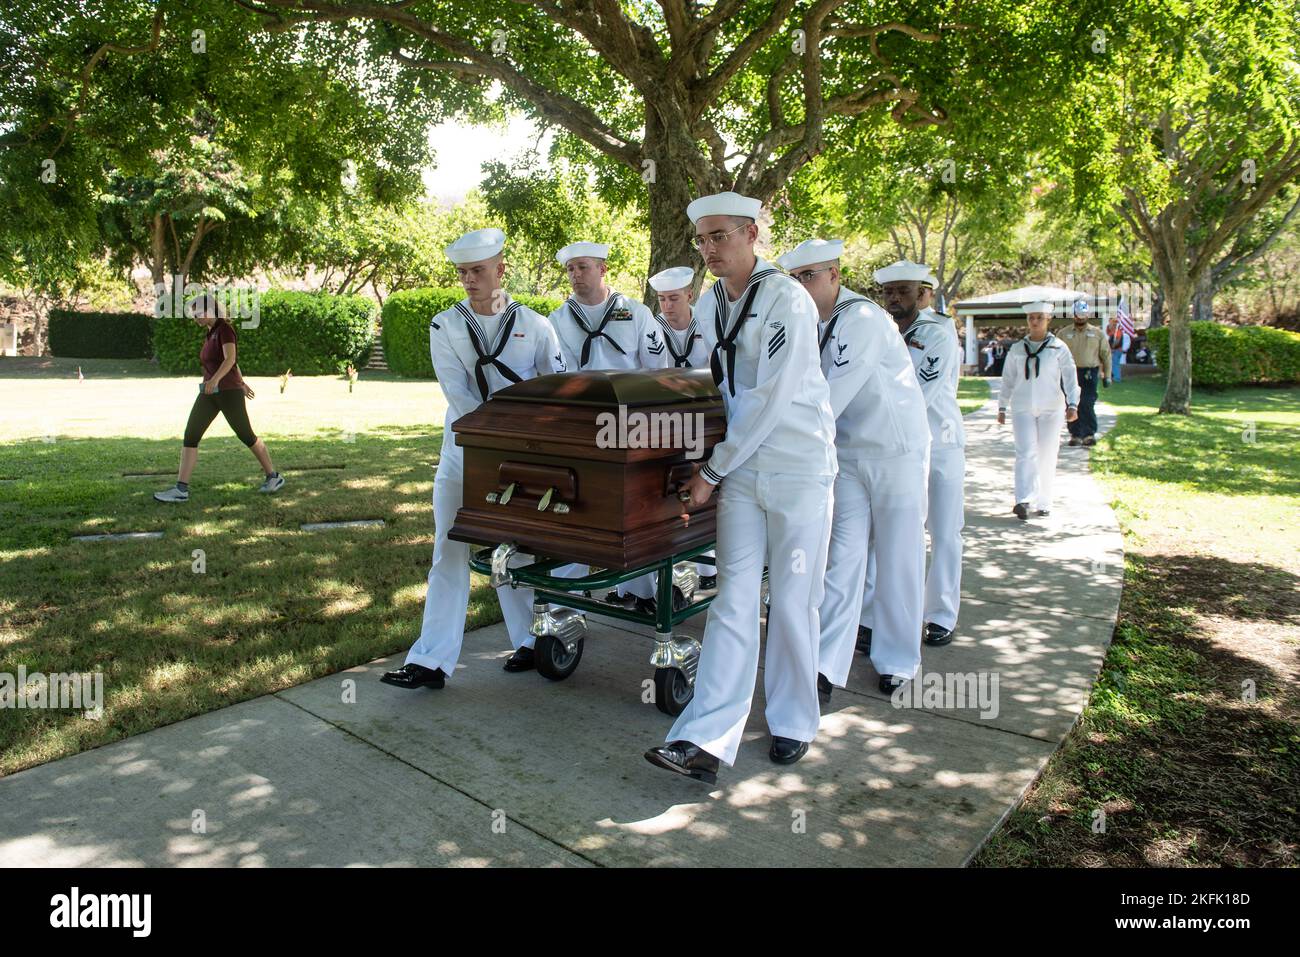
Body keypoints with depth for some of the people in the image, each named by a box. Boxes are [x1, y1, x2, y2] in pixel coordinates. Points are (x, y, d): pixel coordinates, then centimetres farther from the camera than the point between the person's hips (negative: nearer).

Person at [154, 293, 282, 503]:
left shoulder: (224, 329, -10)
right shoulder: (210, 333, 16)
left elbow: (230, 358, -25)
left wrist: (216, 379, -41)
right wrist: (241, 382, 37)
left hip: (229, 391, -8)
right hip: (209, 393, 8)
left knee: (246, 436, 3)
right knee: (190, 436, -4)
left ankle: (274, 477, 19)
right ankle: (181, 489, -5)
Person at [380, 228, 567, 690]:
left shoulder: (533, 324, 2)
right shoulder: (445, 325, 3)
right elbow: (457, 393, -8)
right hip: (464, 450, 1)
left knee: (516, 551, 8)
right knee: (449, 552, 1)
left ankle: (530, 640, 24)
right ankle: (431, 661, 5)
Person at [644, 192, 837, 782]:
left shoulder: (787, 300, -14)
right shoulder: (709, 306, 9)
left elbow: (770, 400, -18)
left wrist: (712, 472, -13)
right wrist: (714, 468, 11)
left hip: (799, 466, -5)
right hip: (741, 468, 6)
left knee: (793, 601, 4)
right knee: (733, 600, 1)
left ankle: (794, 724, 23)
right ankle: (706, 741, 0)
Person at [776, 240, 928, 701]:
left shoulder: (864, 318, -17)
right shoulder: (808, 326, 5)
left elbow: (835, 394, -25)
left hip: (897, 452, -6)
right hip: (847, 454, 6)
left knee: (897, 559, 5)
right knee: (842, 559, 0)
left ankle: (898, 660, 21)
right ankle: (828, 667, 0)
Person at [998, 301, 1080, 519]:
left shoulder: (1059, 348, 3)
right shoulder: (1017, 349, 9)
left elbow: (1070, 377, -2)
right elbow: (1008, 380, 14)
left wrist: (1072, 404, -15)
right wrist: (1002, 407, 11)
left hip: (1051, 409, 0)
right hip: (1022, 409, 1)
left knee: (1047, 456, 5)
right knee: (1026, 453, -13)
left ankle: (1043, 503, 15)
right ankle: (1023, 500, -22)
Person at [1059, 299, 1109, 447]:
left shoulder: (1097, 333, 9)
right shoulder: (1064, 333, 8)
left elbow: (1106, 354, 12)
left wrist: (1107, 375, 7)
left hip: (1089, 373, -1)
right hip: (1070, 373, 1)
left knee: (1087, 404, -10)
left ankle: (1090, 434, -2)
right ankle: (1075, 435, 12)